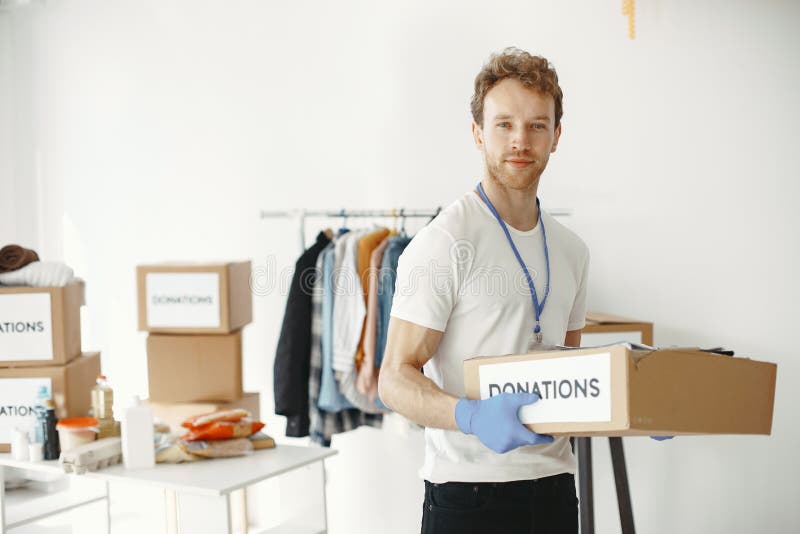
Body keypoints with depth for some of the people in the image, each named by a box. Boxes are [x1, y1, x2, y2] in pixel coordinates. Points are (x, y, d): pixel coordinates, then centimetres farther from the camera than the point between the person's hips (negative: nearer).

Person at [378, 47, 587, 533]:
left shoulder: (572, 250, 10)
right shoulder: (445, 242, -12)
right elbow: (397, 378, -15)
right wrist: (472, 416, -31)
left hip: (554, 486, 6)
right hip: (470, 490, -6)